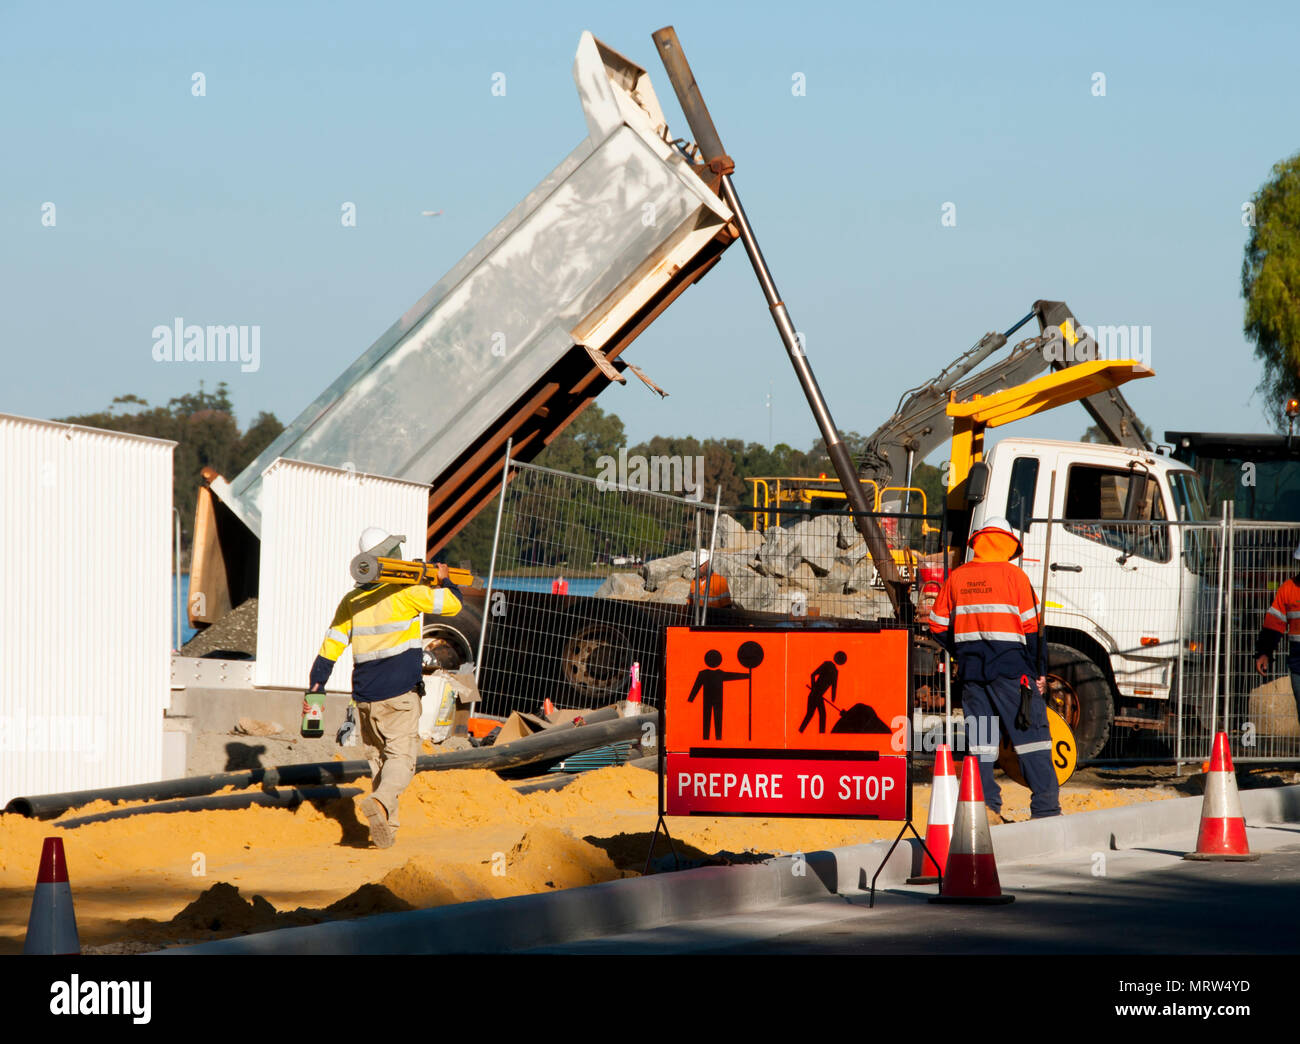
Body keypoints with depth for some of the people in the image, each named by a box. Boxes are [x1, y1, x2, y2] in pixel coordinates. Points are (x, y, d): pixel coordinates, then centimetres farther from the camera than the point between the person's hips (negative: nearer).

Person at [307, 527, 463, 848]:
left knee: (379, 757, 17)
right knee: (401, 756, -9)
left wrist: (316, 686, 9)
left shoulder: (352, 600, 8)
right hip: (399, 691, -5)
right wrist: (444, 581, 17)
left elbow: (331, 644, 6)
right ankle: (380, 802, -36)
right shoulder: (406, 592, -7)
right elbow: (452, 604, -5)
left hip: (365, 695, 5)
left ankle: (386, 824, 13)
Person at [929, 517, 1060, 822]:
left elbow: (939, 626, 10)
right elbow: (1031, 626, -6)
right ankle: (1045, 808, -4)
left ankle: (984, 803, 3)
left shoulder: (956, 577, 7)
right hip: (1010, 665, -4)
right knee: (1030, 733, -1)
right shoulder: (1012, 574, -5)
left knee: (979, 738, 10)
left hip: (971, 668, 4)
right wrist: (1039, 671, 1)